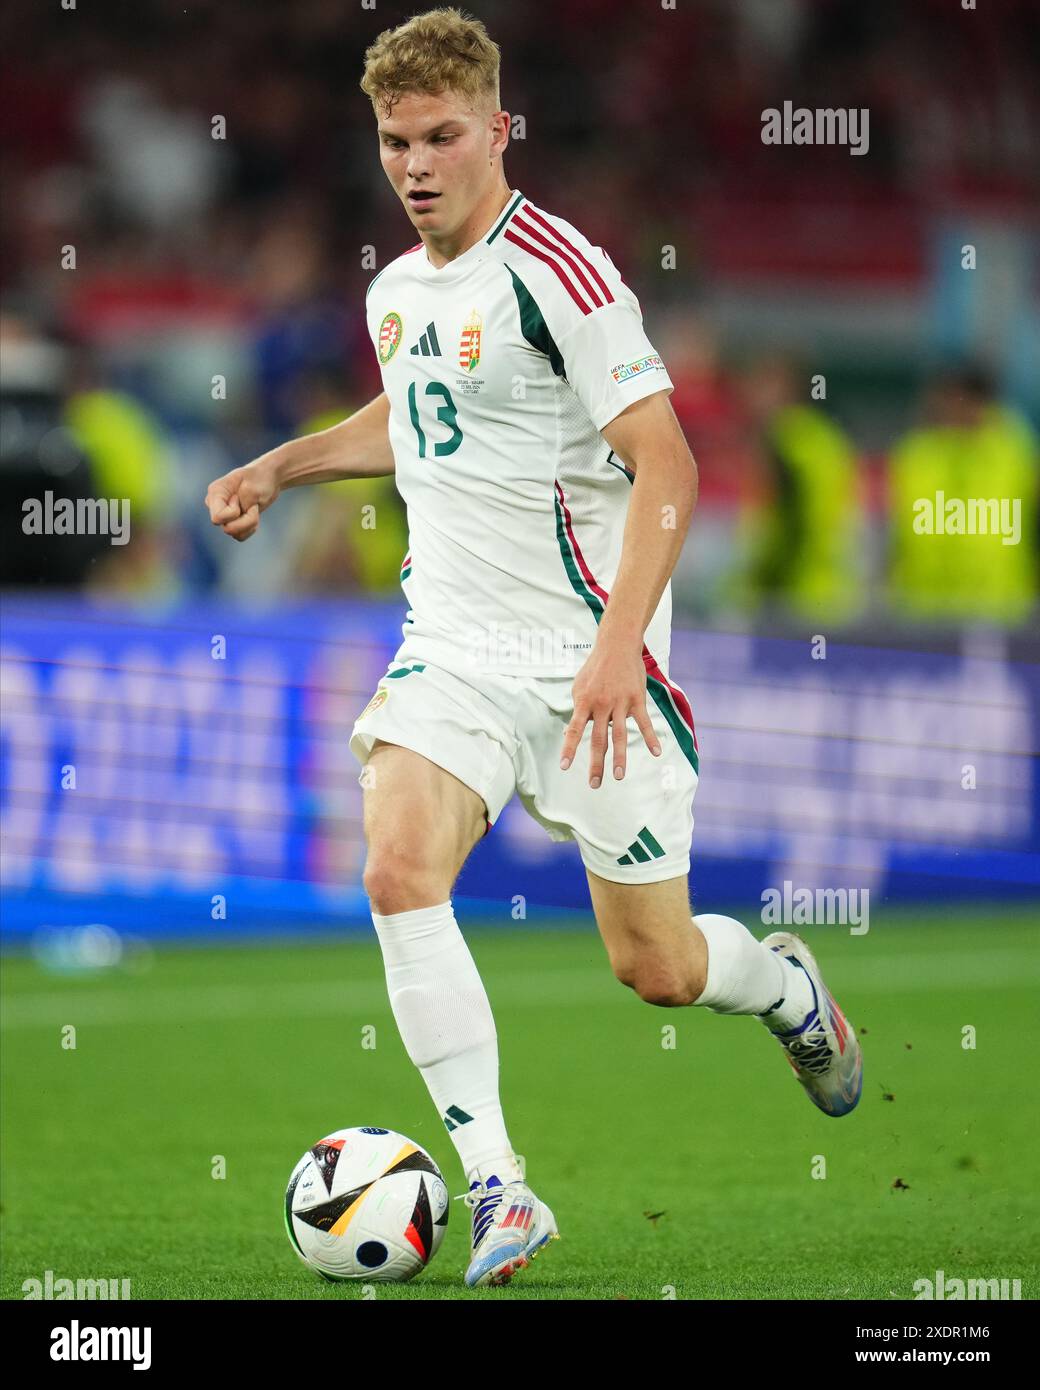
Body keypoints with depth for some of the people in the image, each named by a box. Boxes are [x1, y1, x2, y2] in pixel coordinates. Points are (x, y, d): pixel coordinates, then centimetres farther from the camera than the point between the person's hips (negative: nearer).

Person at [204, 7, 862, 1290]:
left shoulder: (556, 273, -15)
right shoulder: (397, 290, 8)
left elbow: (666, 466, -18)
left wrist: (620, 644, -28)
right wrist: (279, 469, 22)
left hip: (586, 656, -5)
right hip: (451, 645, 6)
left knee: (656, 969, 2)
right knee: (398, 870, -22)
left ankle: (787, 988, 39)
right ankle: (498, 1193, -19)